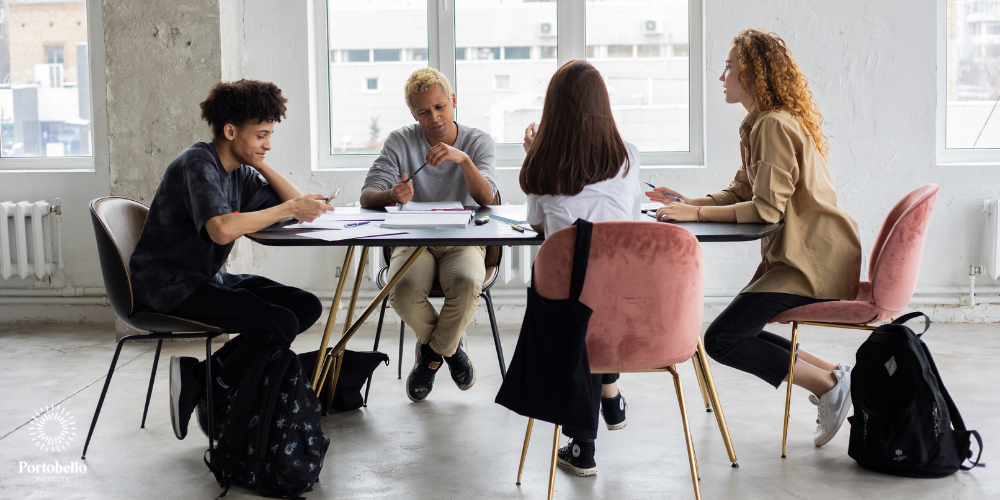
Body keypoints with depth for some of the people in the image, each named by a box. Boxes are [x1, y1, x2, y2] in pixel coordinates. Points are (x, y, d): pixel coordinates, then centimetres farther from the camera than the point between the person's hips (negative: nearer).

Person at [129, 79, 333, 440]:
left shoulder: (240, 172, 10)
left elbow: (297, 203, 10)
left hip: (206, 277, 10)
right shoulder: (199, 163, -17)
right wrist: (289, 209, -28)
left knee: (307, 307, -3)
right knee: (280, 323, -23)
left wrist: (260, 164, 1)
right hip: (167, 284, -10)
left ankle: (200, 373, -4)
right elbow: (222, 230, -33)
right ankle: (215, 402, -4)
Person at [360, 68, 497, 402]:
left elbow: (485, 199, -14)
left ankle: (432, 350, -3)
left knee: (468, 282, -35)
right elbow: (367, 197, -7)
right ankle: (451, 346, 1)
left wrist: (464, 159, -32)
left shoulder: (478, 141, 2)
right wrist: (392, 195, -31)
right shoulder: (400, 142, 2)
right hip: (413, 241, 1)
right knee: (402, 290, -33)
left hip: (463, 240, 0)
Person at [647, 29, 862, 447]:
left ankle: (828, 384, -7)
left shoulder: (774, 125, -17)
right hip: (797, 257, 10)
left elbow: (766, 209, -22)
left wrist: (695, 213, -19)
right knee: (738, 333, 12)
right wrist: (685, 201, 6)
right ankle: (831, 376, 11)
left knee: (721, 340, -14)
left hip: (813, 261, -10)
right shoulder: (760, 124, 15)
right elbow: (740, 193, 17)